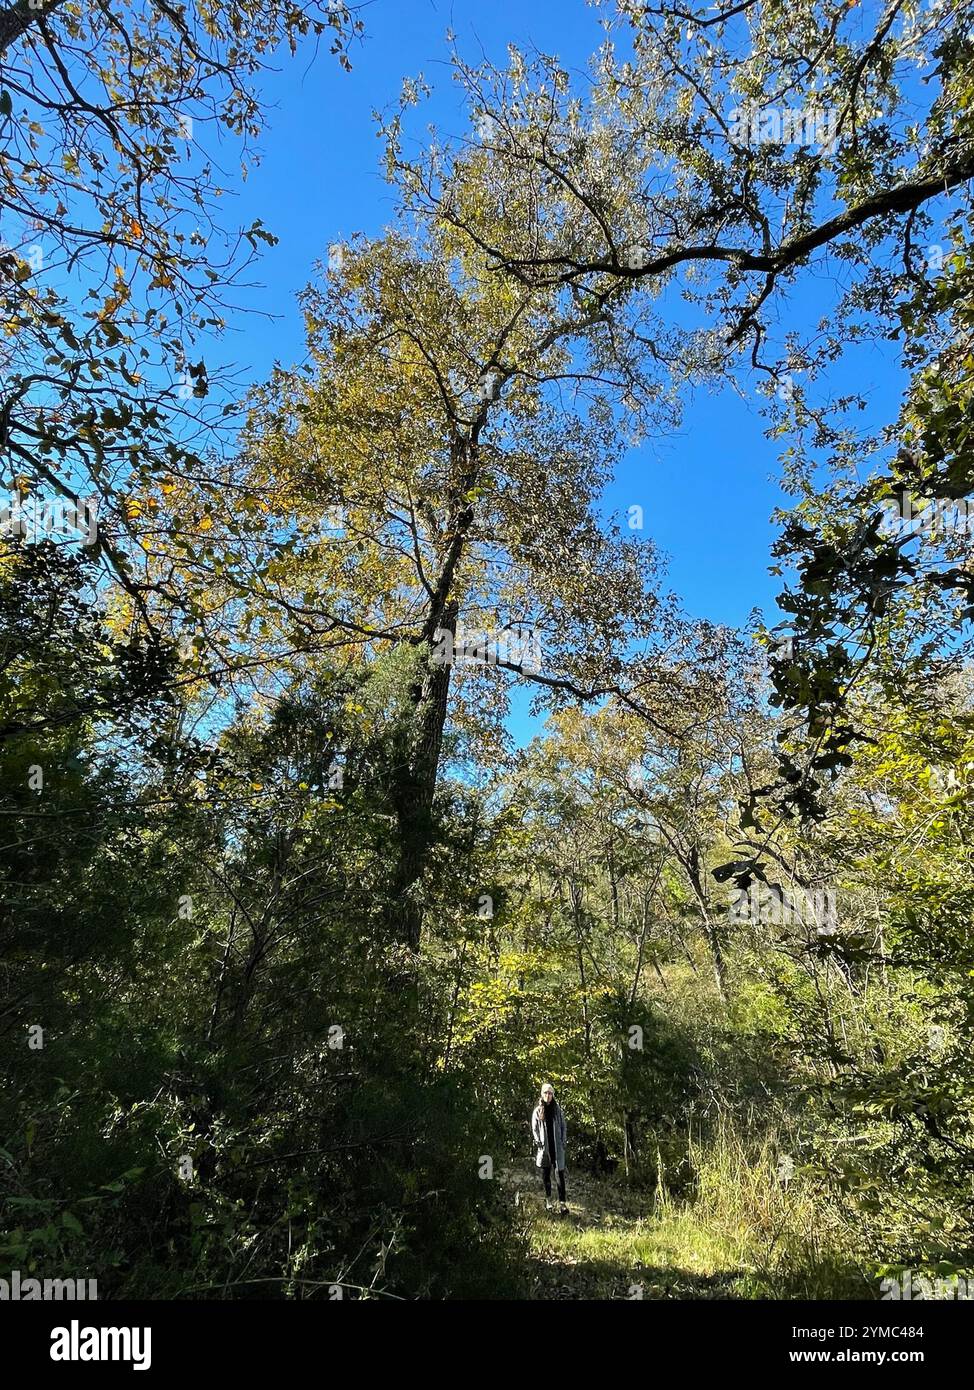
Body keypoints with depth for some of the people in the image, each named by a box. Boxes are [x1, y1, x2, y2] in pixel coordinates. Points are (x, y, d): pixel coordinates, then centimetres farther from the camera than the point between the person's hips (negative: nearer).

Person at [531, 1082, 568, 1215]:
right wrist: (538, 1143, -5)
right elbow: (534, 1129, 4)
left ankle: (562, 1202, -2)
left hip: (557, 1147, 0)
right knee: (545, 1174, 8)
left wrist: (564, 1142, -1)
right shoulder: (538, 1110, 0)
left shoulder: (558, 1109, 2)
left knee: (560, 1174, -4)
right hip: (544, 1147, 0)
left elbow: (564, 1127, 7)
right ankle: (548, 1199, 24)